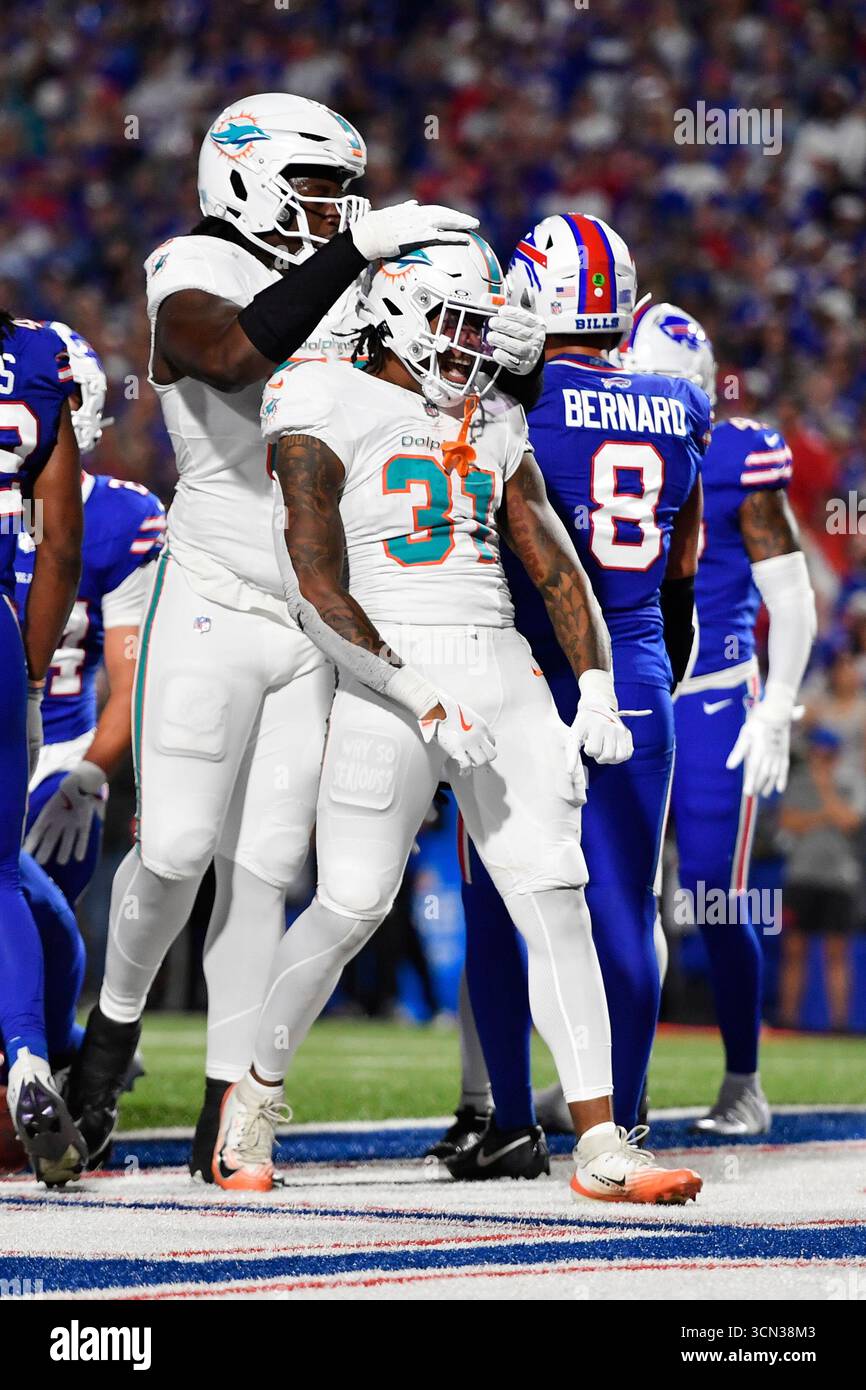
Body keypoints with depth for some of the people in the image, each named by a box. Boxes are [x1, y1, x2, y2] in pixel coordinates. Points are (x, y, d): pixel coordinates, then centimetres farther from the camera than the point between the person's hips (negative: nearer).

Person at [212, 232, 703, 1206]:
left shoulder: (492, 424, 18)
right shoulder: (330, 411, -3)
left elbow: (555, 568, 19)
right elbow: (317, 592, -11)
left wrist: (597, 690, 4)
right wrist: (423, 705, -17)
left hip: (502, 672, 6)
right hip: (390, 672, -6)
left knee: (555, 902, -5)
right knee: (350, 907, -7)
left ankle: (600, 1147, -6)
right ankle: (253, 1097, 18)